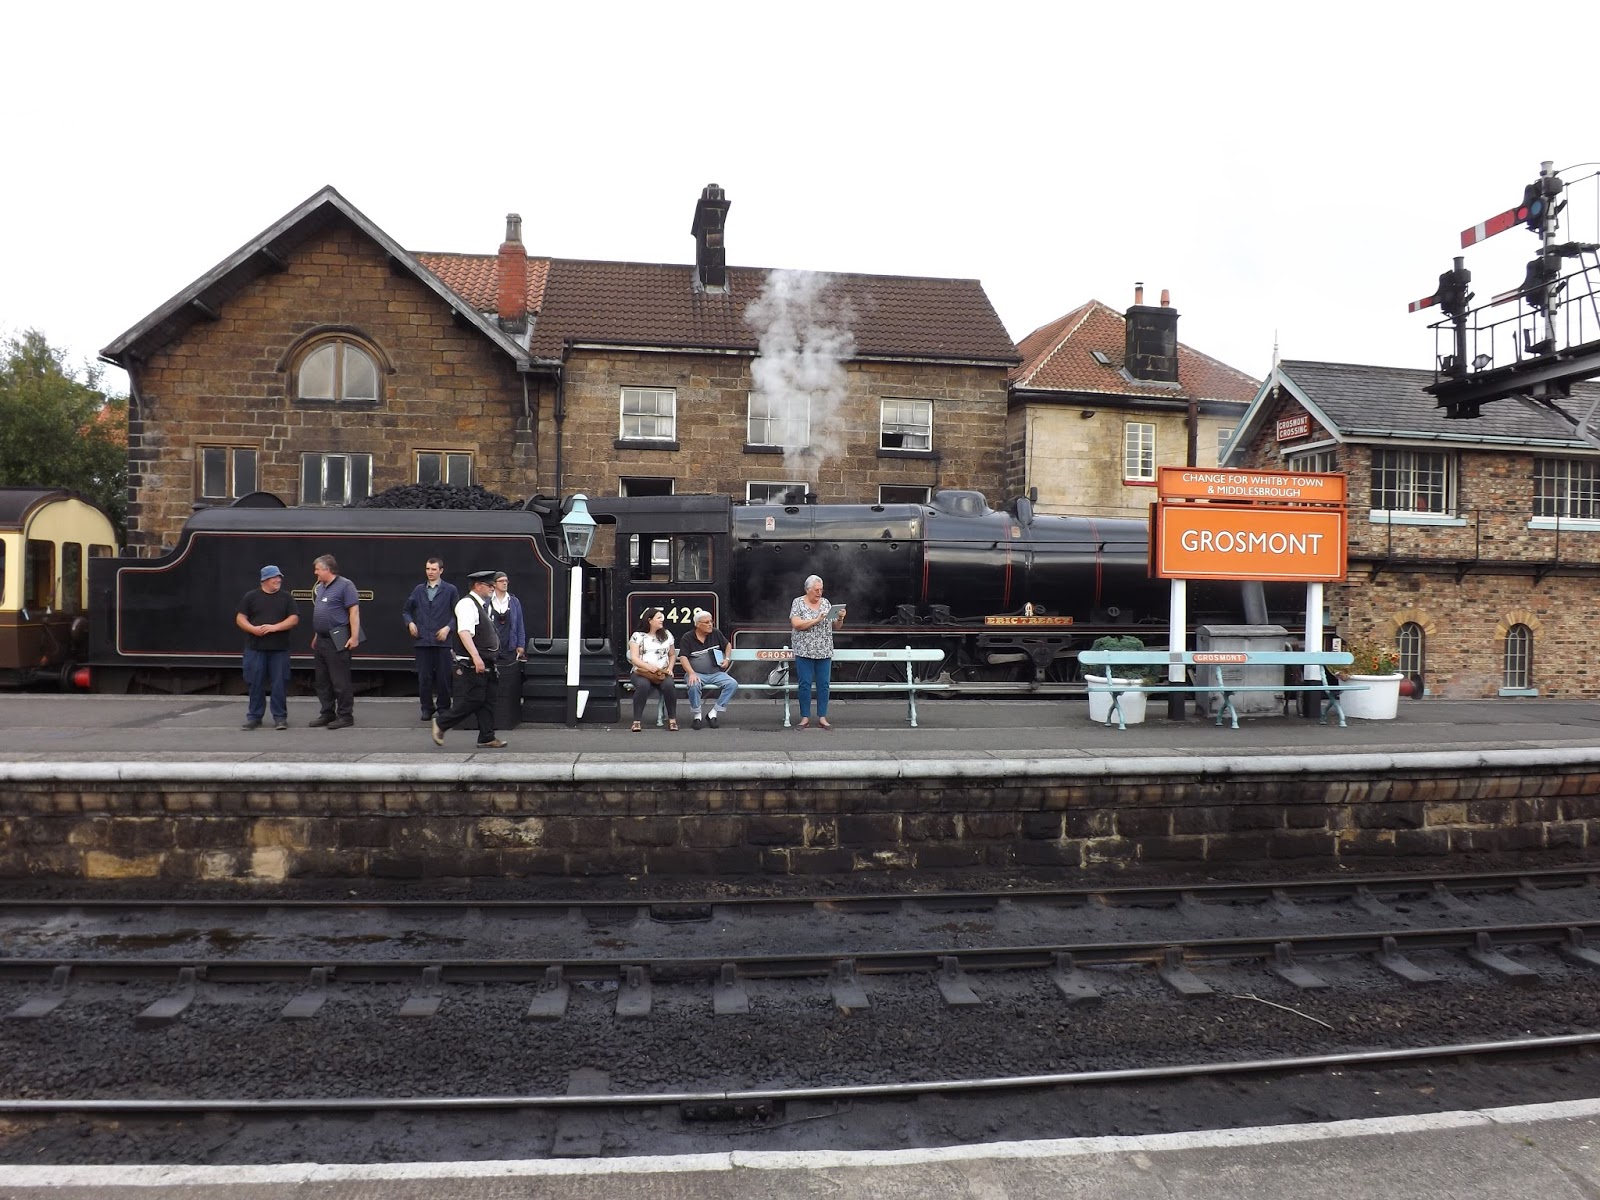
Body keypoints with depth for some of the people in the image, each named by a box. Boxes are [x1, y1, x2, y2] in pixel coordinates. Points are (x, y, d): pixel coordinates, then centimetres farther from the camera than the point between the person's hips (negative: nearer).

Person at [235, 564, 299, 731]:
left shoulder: (286, 597, 7)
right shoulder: (251, 596, 6)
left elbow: (294, 619, 0)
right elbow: (240, 618, 5)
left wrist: (275, 627, -13)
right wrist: (253, 629, -13)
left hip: (279, 648, 0)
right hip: (255, 648, 0)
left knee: (279, 683, -1)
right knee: (256, 683, 3)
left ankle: (280, 717, 7)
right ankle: (254, 717, 14)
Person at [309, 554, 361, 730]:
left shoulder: (344, 585, -9)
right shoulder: (320, 588, 16)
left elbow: (354, 611, -15)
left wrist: (354, 637, -20)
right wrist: (316, 636, 20)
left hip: (337, 641, -9)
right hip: (321, 641, 9)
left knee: (340, 681, -5)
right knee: (322, 681, 12)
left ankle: (345, 716, 2)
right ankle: (327, 714, 21)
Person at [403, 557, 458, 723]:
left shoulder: (450, 590, 2)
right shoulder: (418, 590, 11)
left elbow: (458, 614, 1)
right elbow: (406, 610, 20)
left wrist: (448, 628, -11)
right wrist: (410, 623, 2)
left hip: (442, 640, -2)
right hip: (422, 640, 2)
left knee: (443, 676, 2)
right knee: (424, 676, 4)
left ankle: (443, 707, 14)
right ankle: (427, 708, 14)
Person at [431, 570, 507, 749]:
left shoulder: (482, 605, 18)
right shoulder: (467, 604, -13)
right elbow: (464, 632, -25)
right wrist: (476, 657, -33)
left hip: (485, 663, 10)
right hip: (472, 665, -10)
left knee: (488, 701, 8)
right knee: (472, 700, -8)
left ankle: (487, 738, 12)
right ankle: (440, 723, 8)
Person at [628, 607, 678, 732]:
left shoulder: (666, 635, 15)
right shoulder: (637, 636, 4)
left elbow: (672, 654, 22)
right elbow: (634, 658, -5)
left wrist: (670, 668, 2)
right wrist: (648, 666, -21)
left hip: (662, 673, 2)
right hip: (641, 672, -2)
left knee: (669, 685, -33)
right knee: (643, 685, -37)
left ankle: (672, 719, -21)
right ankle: (636, 721, -29)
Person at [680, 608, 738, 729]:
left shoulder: (716, 634, 9)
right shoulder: (688, 637, -1)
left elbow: (727, 645, 27)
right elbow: (683, 657, -8)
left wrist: (726, 659, 10)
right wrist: (691, 673, -23)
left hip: (716, 673, 4)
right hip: (697, 673, -3)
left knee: (733, 684, -23)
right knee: (694, 685, -38)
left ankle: (713, 713, -15)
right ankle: (697, 715, -16)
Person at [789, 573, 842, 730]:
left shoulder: (825, 603, 9)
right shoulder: (798, 602, -1)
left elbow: (835, 626, 11)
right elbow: (796, 624, -14)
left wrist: (840, 618, -9)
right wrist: (816, 620, -19)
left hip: (824, 652, 3)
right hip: (804, 651, -3)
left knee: (824, 684, 3)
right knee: (804, 684, 0)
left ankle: (822, 717, 10)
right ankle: (805, 717, 8)